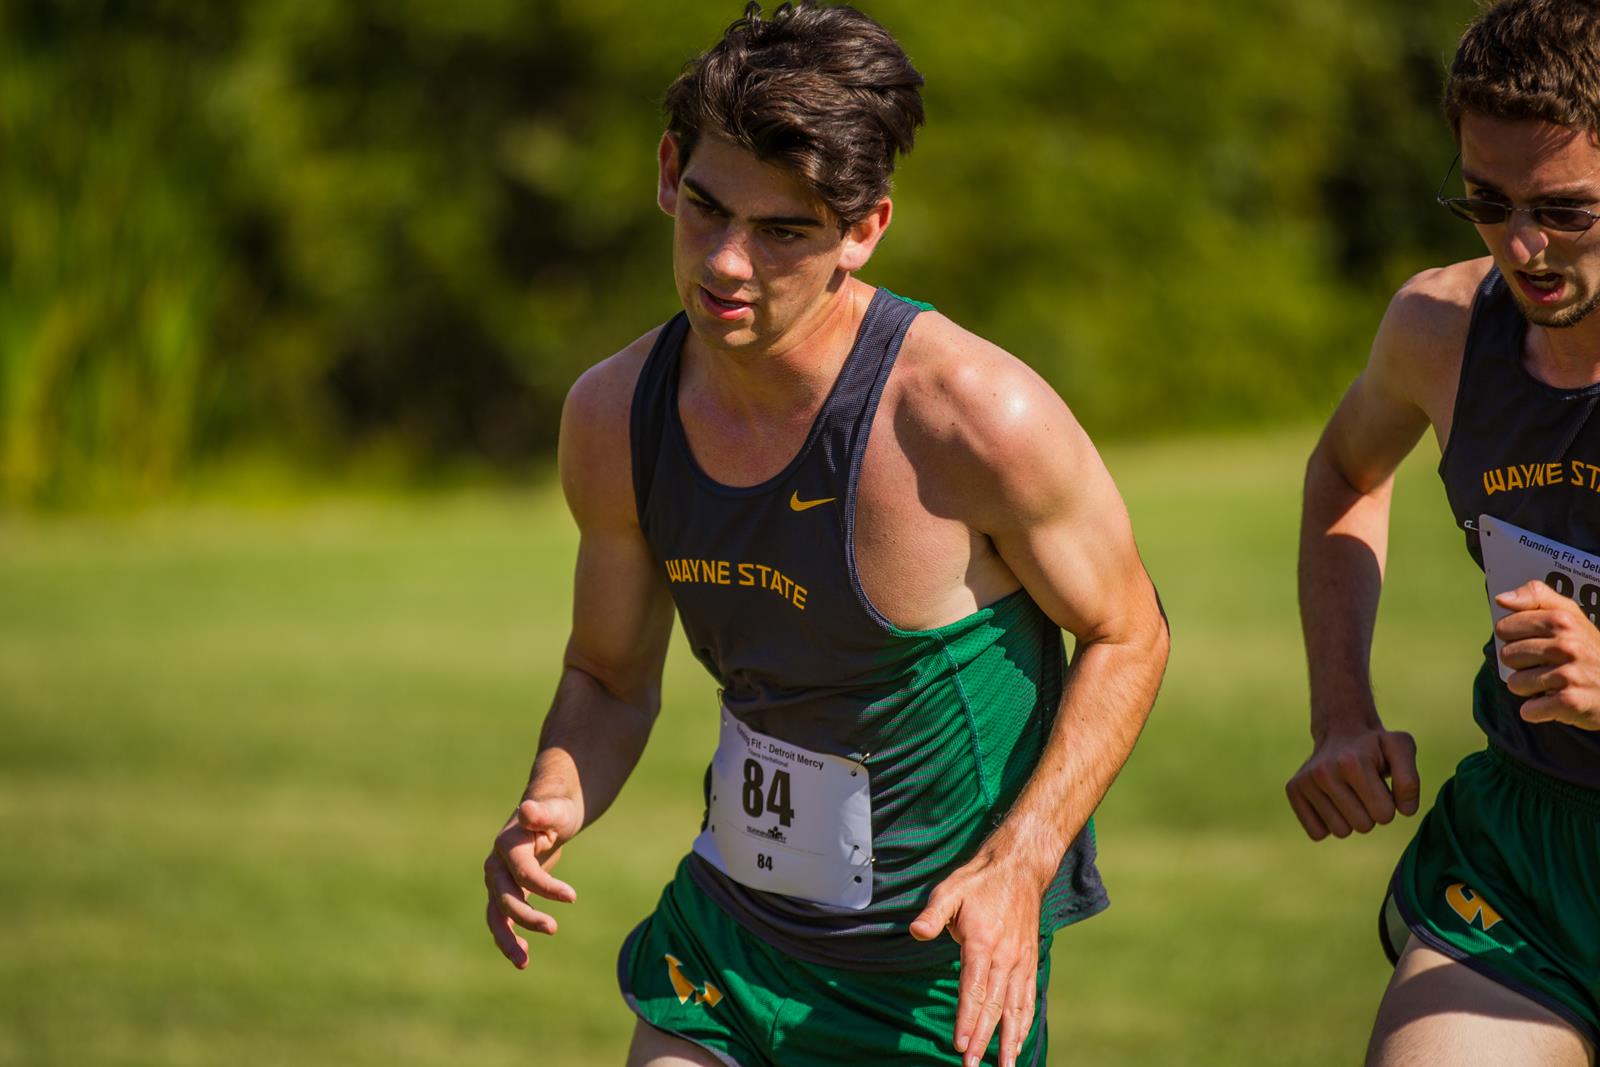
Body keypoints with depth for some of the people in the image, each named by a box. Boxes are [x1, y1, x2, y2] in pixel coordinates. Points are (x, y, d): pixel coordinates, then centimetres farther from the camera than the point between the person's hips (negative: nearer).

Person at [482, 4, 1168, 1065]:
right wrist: (551, 808, -13)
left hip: (939, 975, -4)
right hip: (721, 938, 4)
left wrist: (1018, 866, -21)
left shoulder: (977, 415, -23)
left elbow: (1126, 636, -9)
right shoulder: (614, 418, -7)